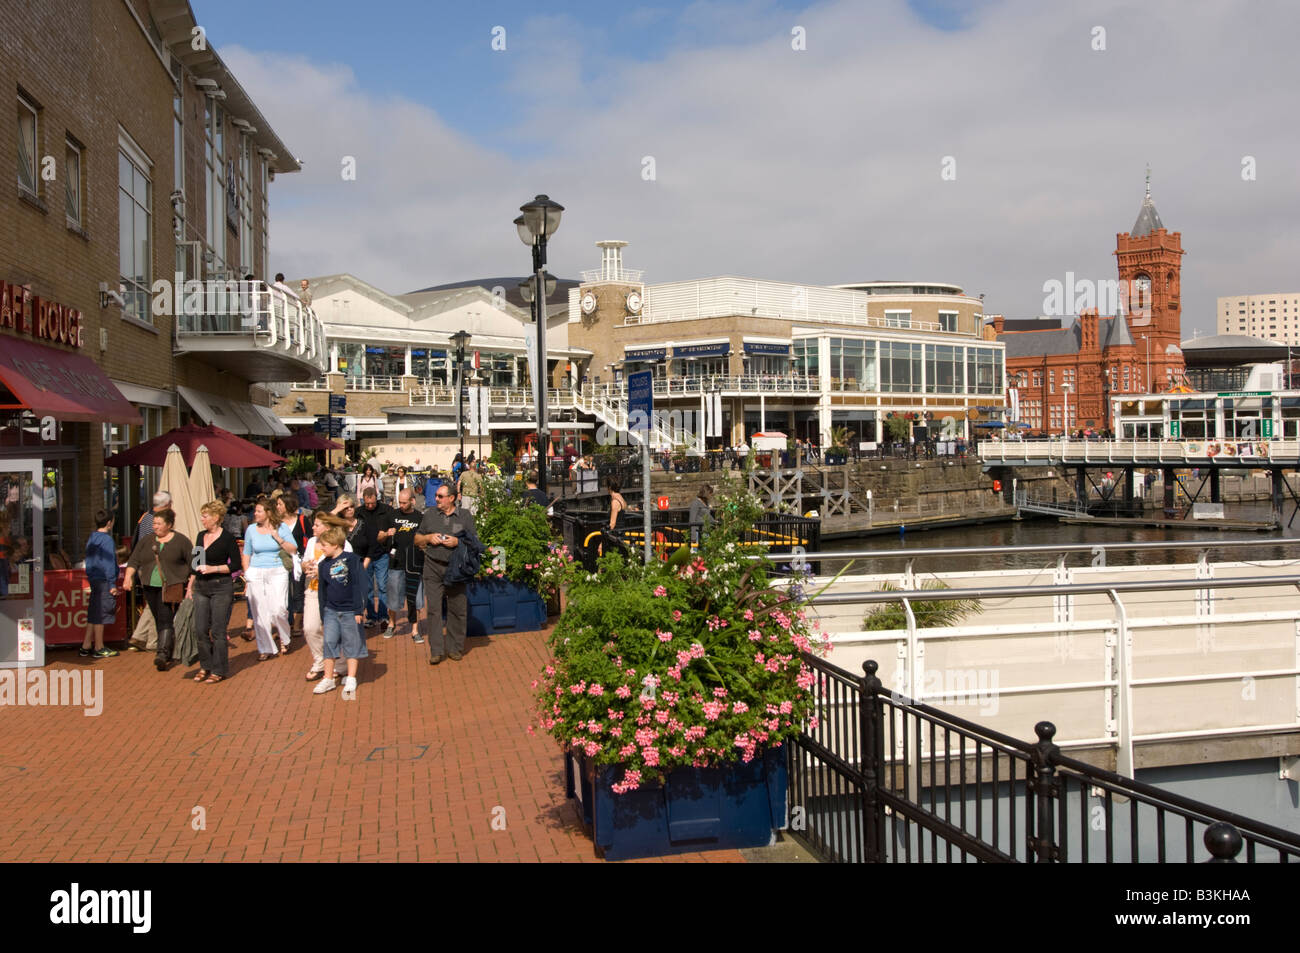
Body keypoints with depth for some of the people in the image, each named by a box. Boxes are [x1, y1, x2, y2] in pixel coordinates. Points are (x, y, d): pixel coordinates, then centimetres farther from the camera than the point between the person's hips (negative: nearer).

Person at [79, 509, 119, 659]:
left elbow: (90, 561, 18)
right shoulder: (107, 539, -13)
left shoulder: (91, 538, 13)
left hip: (93, 579, 9)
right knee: (100, 614, -1)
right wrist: (112, 584, -14)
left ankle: (85, 647, 16)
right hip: (104, 581, -9)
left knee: (93, 614, 13)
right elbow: (109, 564, -16)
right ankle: (99, 649, 6)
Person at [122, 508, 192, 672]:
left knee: (166, 619, -14)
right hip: (151, 587, 5)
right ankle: (168, 654, 23)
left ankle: (162, 654, -20)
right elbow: (134, 560, 6)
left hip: (171, 587, -5)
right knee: (159, 621, 10)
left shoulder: (181, 541, -1)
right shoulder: (147, 540, 10)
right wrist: (128, 577, -10)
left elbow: (193, 564, 1)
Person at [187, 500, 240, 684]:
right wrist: (190, 586, 16)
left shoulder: (227, 538, -8)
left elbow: (236, 565, -9)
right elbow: (196, 563, 19)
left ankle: (219, 670, 8)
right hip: (201, 587, 6)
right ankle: (206, 666, 20)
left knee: (218, 631, -2)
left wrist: (213, 569, -17)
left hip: (221, 587, -6)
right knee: (200, 630, 5)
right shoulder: (201, 536, 12)